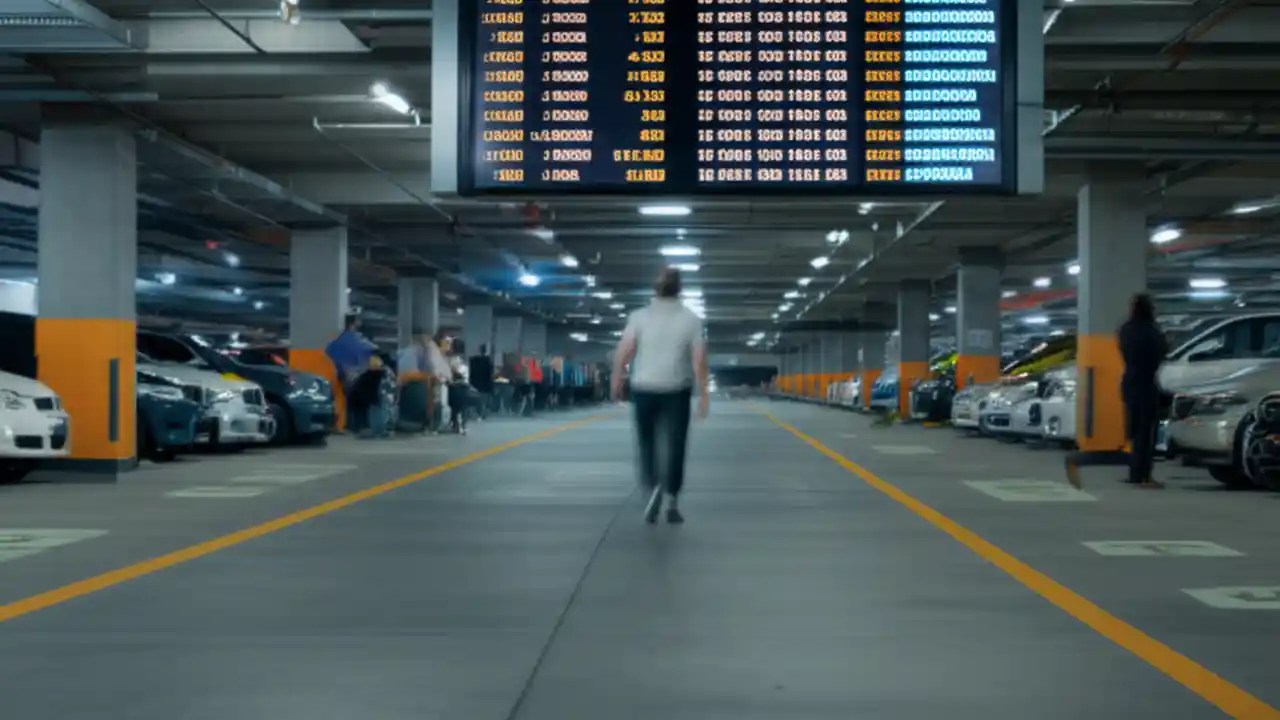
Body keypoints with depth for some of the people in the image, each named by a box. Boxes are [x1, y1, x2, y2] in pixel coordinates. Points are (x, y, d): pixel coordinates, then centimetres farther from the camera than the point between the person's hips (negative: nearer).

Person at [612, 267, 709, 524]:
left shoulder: (640, 316, -2)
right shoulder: (691, 319, -2)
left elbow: (622, 353, -8)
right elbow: (699, 360, -6)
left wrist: (617, 381, 5)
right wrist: (703, 394, -1)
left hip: (644, 390, 0)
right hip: (677, 391, 0)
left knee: (648, 444, 13)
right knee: (674, 447, 6)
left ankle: (654, 488, -8)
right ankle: (673, 504, 5)